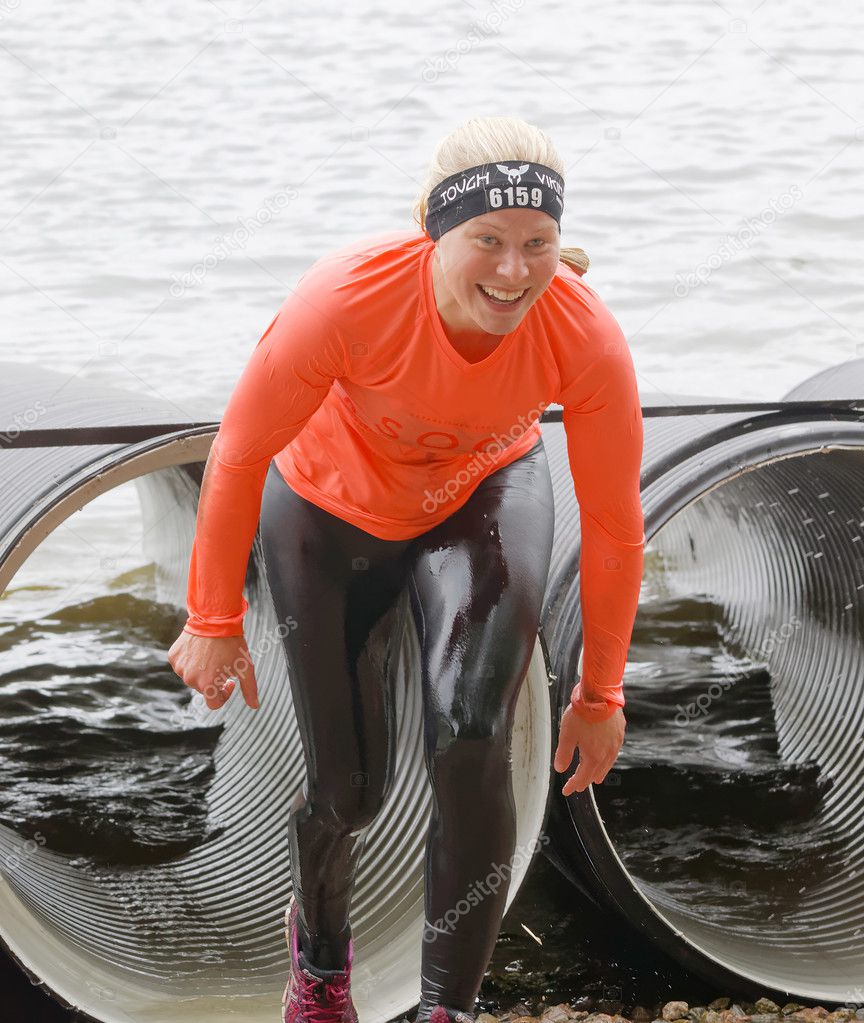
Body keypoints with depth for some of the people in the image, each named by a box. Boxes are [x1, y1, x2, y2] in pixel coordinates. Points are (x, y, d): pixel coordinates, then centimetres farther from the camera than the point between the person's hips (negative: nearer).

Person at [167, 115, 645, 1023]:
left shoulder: (587, 340, -33)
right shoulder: (347, 299, -39)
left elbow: (614, 527, -17)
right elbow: (240, 449, -22)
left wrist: (600, 692, -6)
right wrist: (213, 620, -11)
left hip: (485, 494, 1)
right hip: (332, 505, 0)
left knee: (469, 746, -23)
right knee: (347, 788, 6)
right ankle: (320, 944, 43)